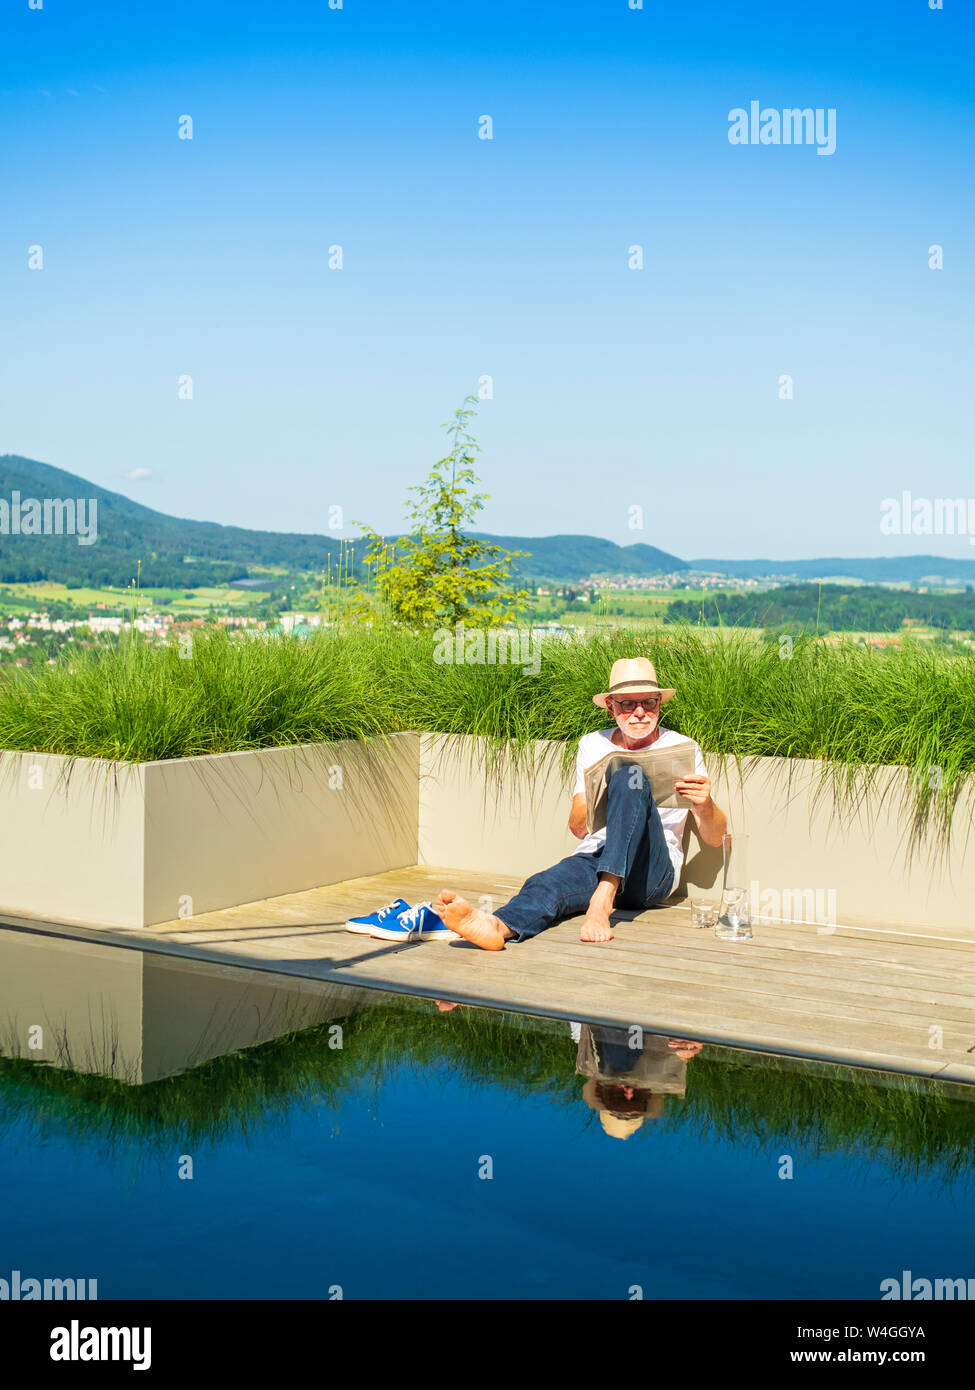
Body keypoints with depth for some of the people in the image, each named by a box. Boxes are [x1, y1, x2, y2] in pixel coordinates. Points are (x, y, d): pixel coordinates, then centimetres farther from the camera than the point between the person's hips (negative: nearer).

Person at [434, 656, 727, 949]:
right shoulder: (593, 745, 18)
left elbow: (715, 838, 7)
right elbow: (577, 827, 14)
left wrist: (705, 805, -18)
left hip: (653, 872, -2)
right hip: (594, 859, 2)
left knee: (628, 777, -28)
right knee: (552, 881, -34)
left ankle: (602, 899, -43)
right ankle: (499, 925, -67)